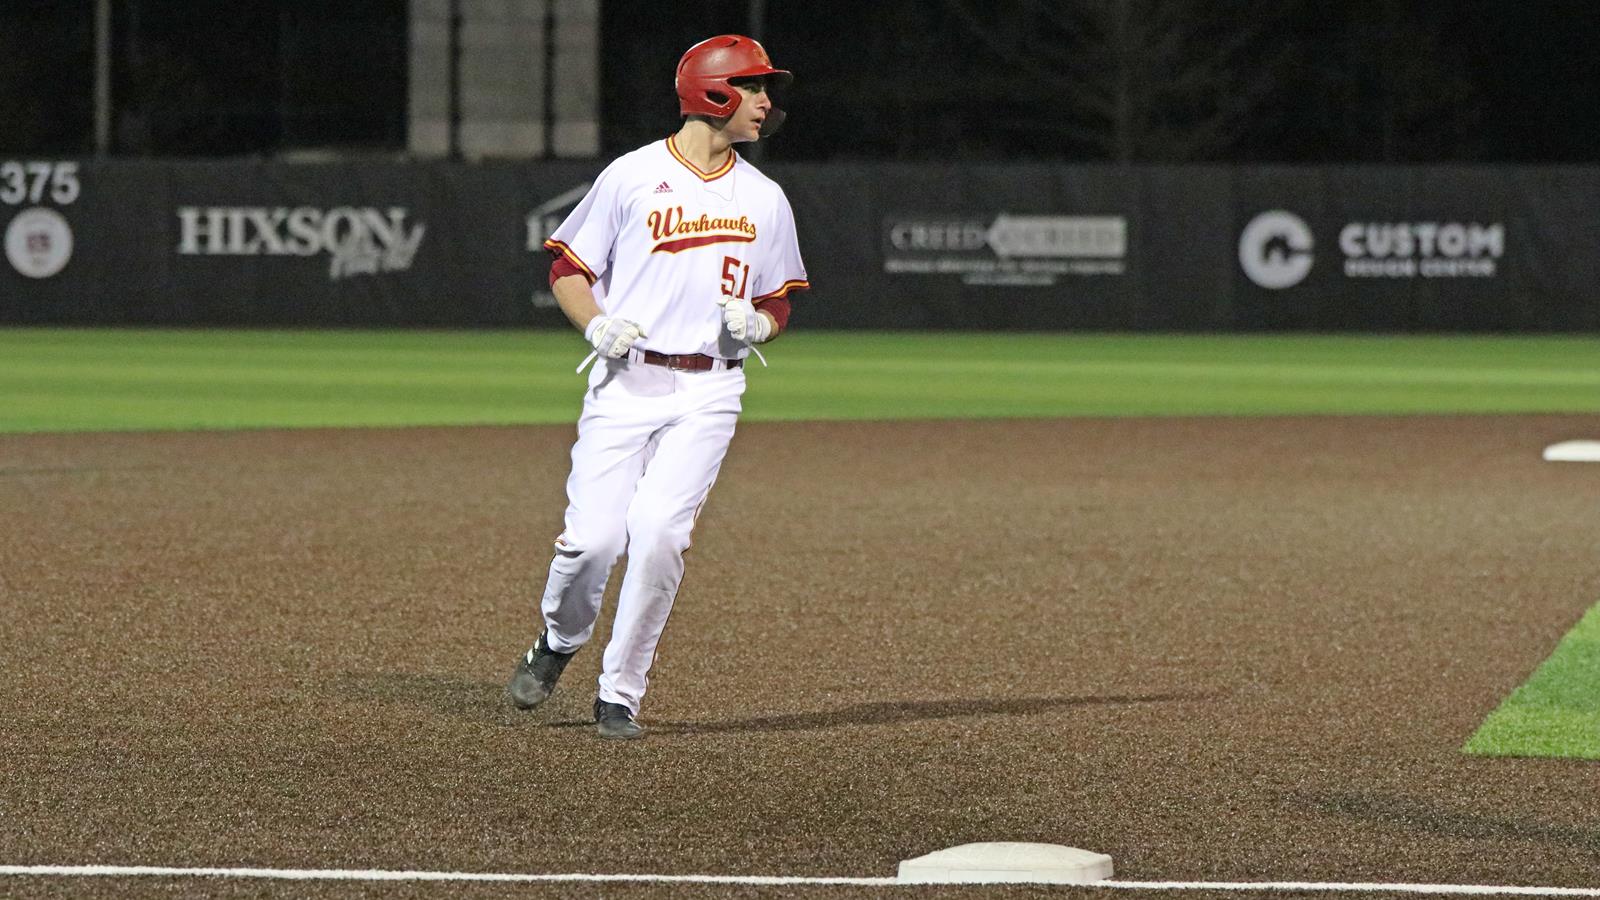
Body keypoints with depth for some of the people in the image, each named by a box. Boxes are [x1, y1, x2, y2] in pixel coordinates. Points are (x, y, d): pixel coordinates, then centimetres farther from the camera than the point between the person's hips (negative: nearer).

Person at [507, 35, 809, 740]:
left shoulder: (765, 199, 11)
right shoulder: (632, 176, 1)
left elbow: (779, 303, 19)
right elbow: (568, 268, 7)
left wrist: (754, 323, -4)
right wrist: (597, 324, -12)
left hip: (707, 395, 2)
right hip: (625, 383, -2)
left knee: (658, 532, -15)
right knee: (593, 538, -10)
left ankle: (619, 695, -2)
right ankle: (557, 643, 23)